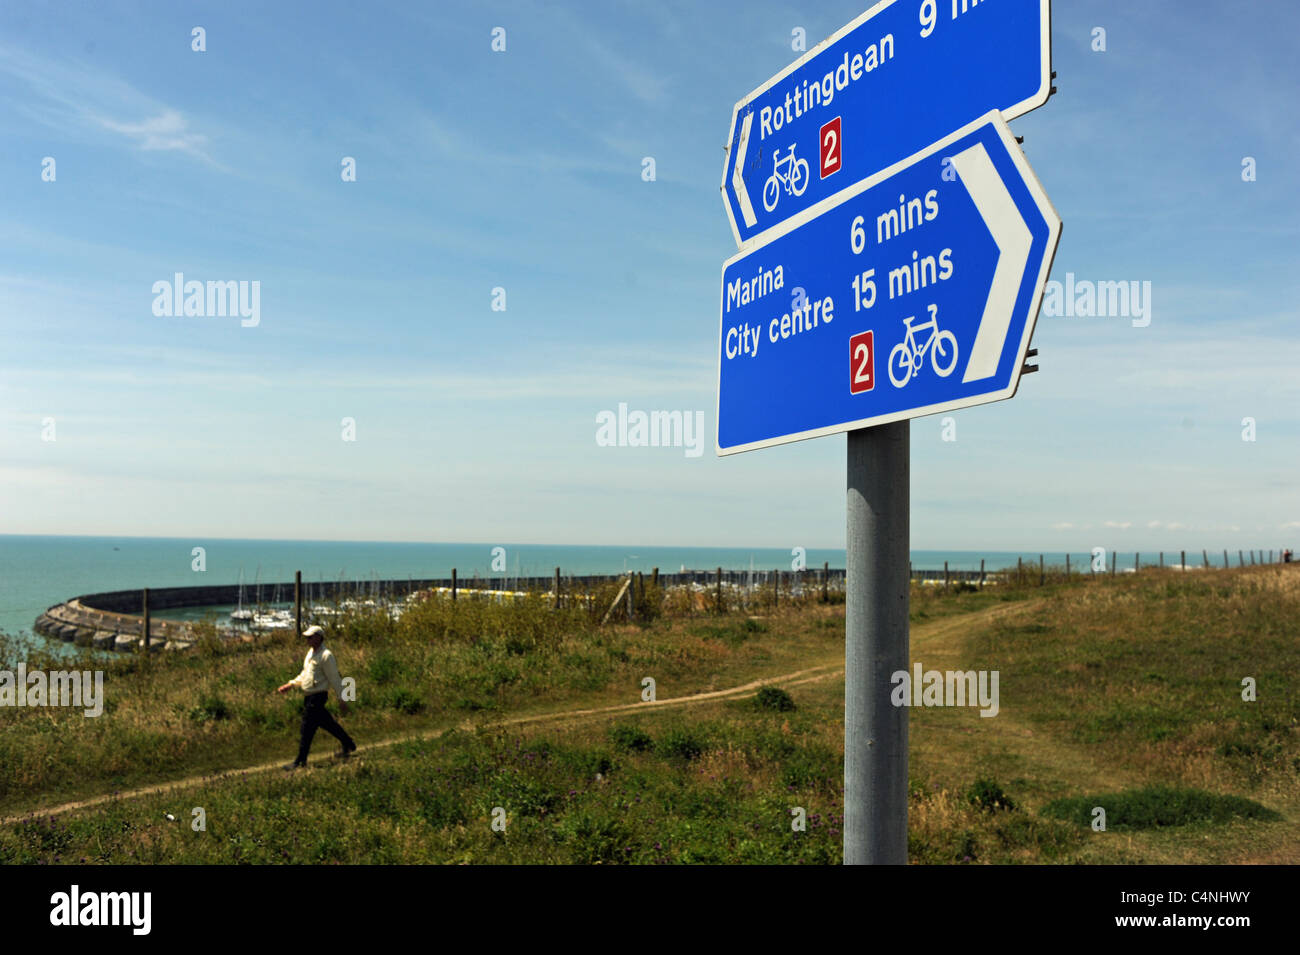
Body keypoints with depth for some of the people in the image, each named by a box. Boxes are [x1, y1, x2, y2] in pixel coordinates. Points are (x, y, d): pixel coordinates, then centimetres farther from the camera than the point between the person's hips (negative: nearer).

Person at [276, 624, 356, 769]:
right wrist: (290, 684, 13)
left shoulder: (326, 656, -16)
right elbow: (305, 674, 23)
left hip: (317, 696, -9)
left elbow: (334, 679, -15)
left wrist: (342, 700, -13)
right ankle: (348, 745, 32)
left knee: (307, 729, -4)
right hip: (310, 697, 9)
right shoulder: (311, 652, 12)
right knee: (327, 723, 19)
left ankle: (300, 761, 4)